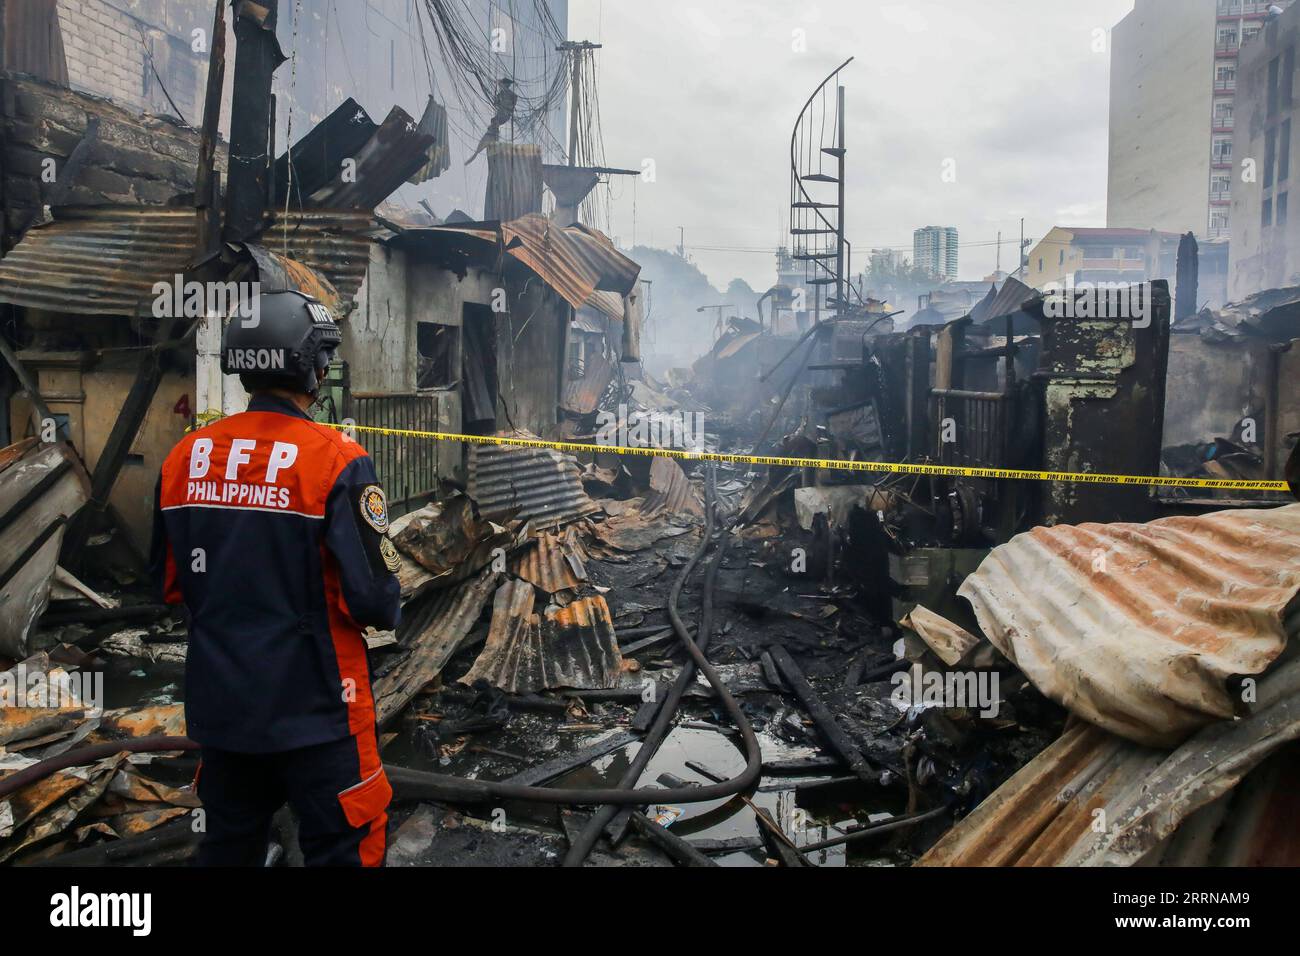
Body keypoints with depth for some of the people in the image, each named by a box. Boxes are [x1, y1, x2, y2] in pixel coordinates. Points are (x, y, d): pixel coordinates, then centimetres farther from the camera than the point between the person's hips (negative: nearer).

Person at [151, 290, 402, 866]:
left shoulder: (185, 457, -1)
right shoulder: (335, 460, -18)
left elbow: (170, 585, 8)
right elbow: (372, 598, -19)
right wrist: (386, 611, 3)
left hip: (218, 703, 6)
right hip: (311, 705, -5)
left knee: (228, 845, 23)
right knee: (342, 848, 10)